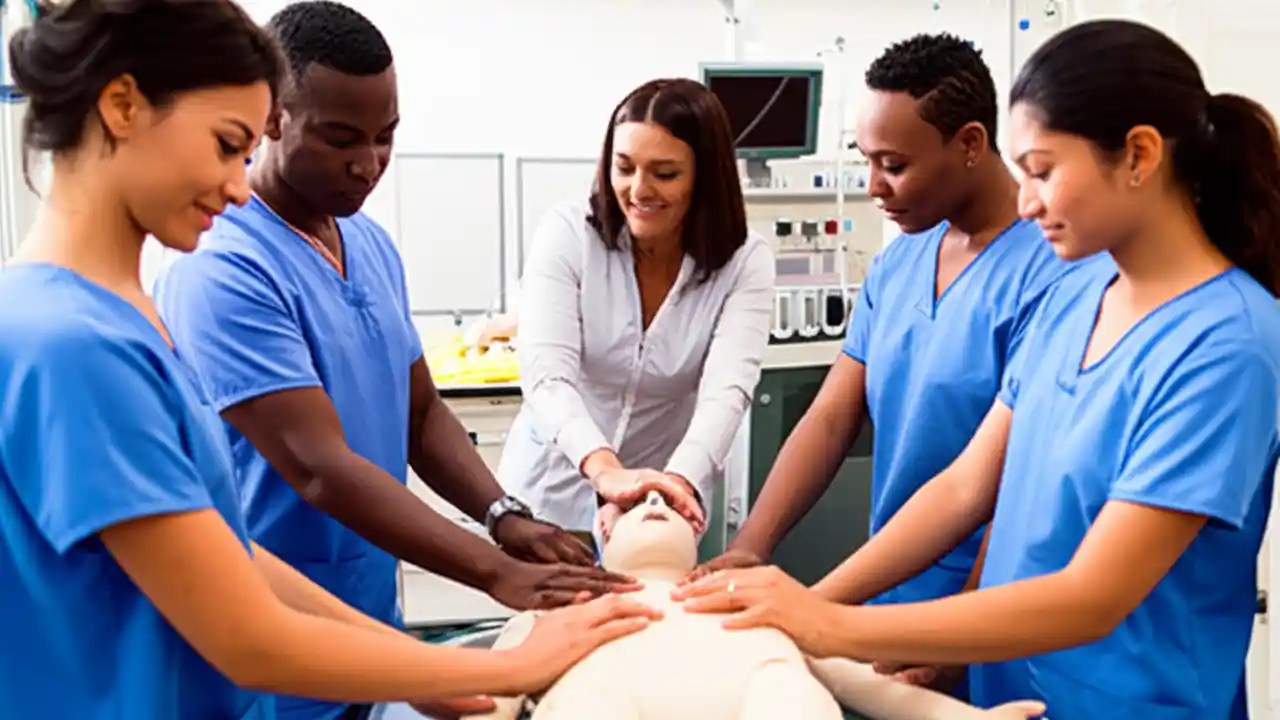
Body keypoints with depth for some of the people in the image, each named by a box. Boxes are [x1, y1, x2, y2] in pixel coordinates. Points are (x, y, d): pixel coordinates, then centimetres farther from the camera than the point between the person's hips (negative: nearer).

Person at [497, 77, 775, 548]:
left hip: (662, 509, 1)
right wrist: (604, 470, -44)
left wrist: (680, 480, -45)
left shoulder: (743, 263, -12)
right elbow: (546, 374, -26)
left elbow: (727, 388, -26)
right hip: (551, 498, 0)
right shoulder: (567, 234, -14)